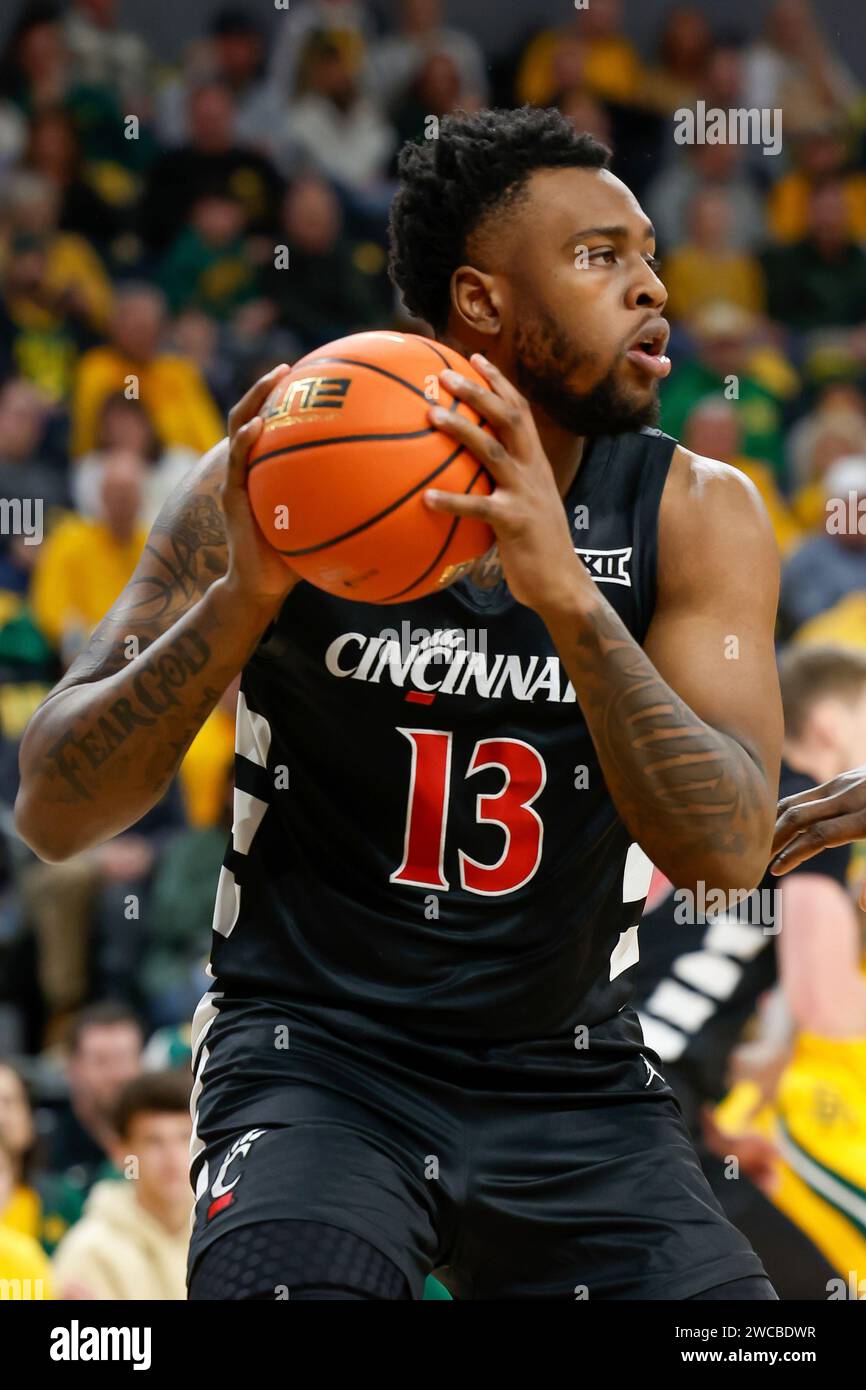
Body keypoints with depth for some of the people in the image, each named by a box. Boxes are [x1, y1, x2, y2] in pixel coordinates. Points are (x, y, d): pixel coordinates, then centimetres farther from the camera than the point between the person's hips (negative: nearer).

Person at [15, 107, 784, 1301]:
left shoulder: (695, 516, -5)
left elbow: (729, 849, -19)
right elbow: (52, 814, -13)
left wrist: (567, 594, -32)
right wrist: (247, 593, -29)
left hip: (570, 1079, 3)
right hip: (317, 1056, -3)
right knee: (290, 1288, -30)